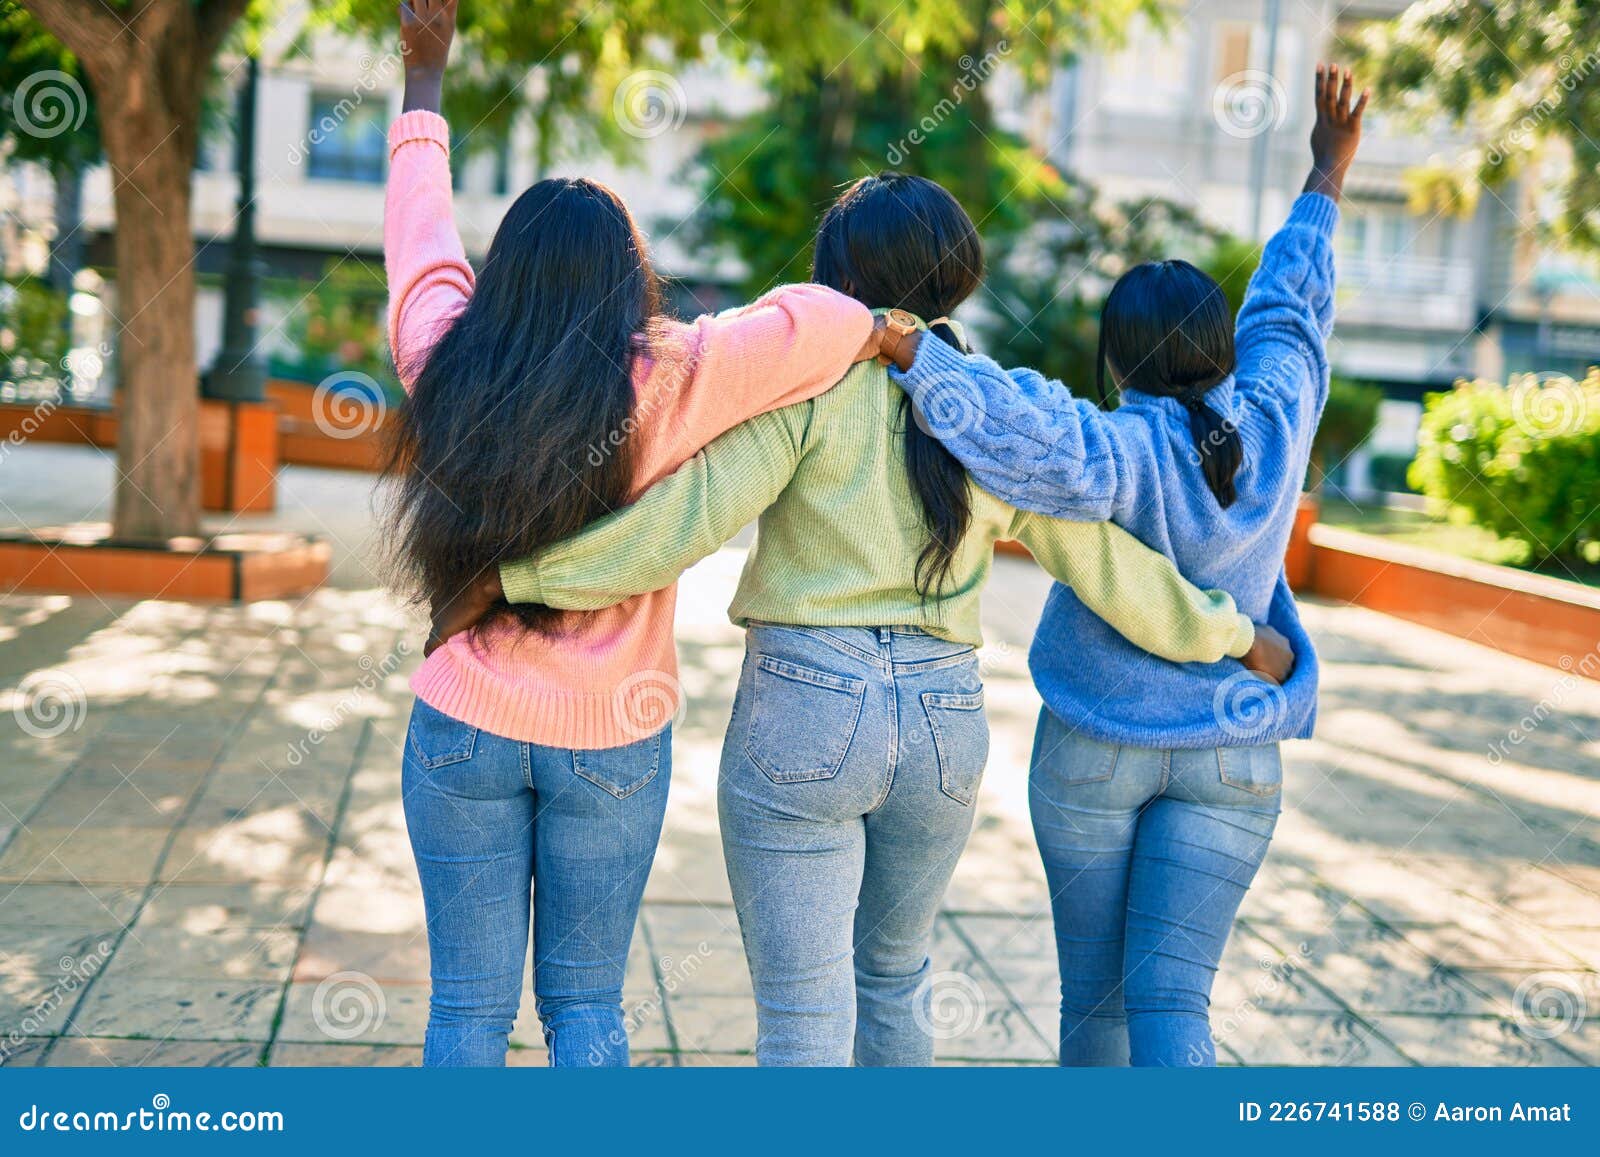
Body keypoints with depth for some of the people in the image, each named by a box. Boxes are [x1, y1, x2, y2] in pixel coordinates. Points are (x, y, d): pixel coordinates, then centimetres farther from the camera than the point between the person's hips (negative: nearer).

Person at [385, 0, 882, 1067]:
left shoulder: (448, 367, -5)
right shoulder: (665, 384, -14)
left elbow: (419, 232, 11)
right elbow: (838, 325, -20)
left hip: (464, 729, 2)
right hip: (612, 741, -1)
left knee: (468, 1008, 11)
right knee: (586, 1006, 13)